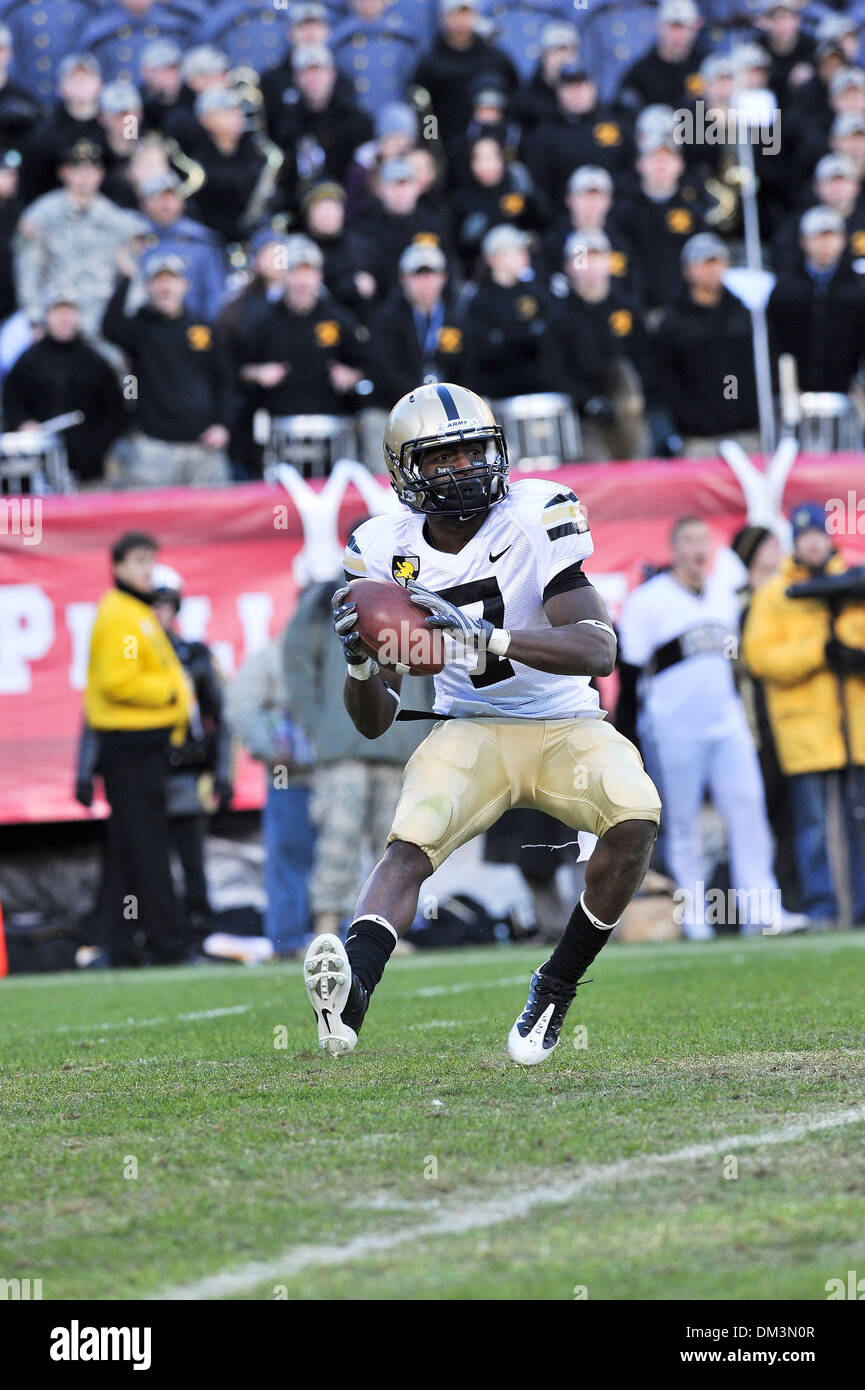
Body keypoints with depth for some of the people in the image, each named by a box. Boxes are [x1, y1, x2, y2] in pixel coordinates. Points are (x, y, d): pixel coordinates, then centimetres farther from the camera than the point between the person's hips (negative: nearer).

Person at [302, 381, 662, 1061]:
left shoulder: (534, 521, -13)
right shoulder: (389, 553, -2)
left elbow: (598, 649, -26)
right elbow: (374, 722, 1)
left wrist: (483, 636, -38)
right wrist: (360, 659, -22)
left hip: (564, 726, -1)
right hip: (471, 731, 1)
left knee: (636, 814, -30)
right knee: (411, 840, -27)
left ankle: (557, 987, -14)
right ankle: (350, 991, -50)